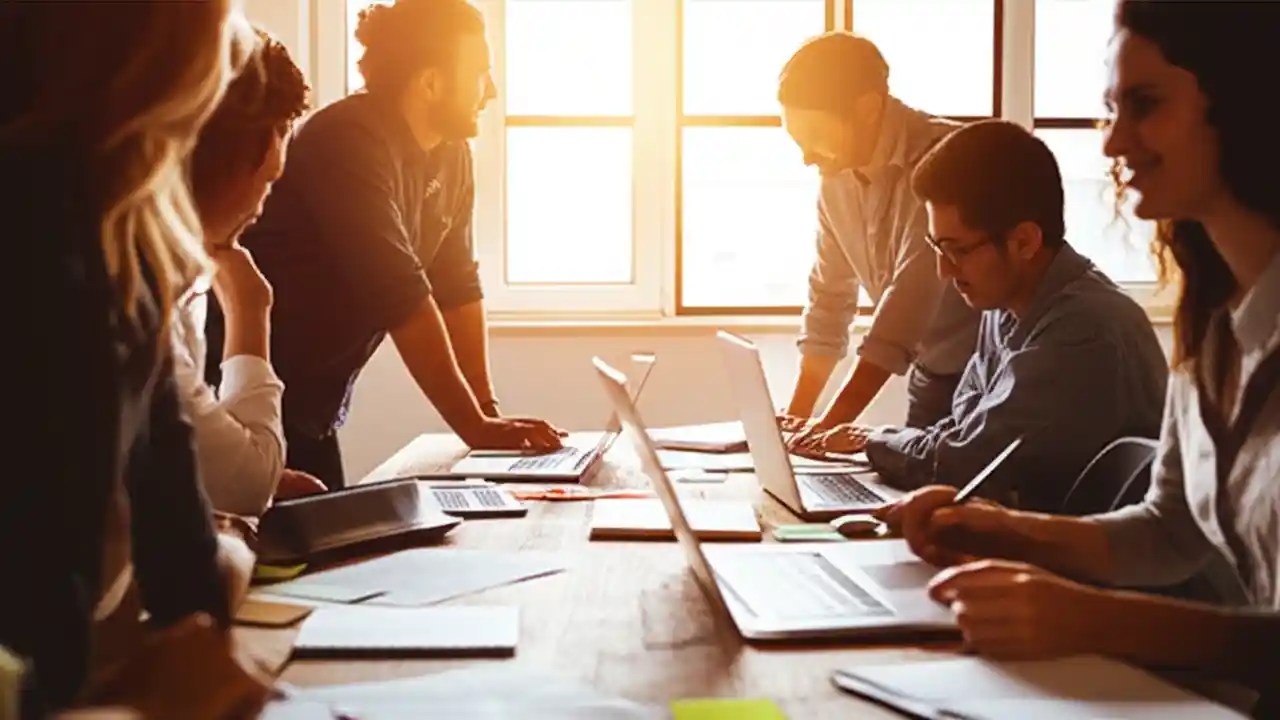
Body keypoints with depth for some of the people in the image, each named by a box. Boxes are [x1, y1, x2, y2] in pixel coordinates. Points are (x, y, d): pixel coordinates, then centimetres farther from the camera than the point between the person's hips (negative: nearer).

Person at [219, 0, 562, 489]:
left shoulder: (452, 154, 3)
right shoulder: (352, 142, -22)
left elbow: (458, 286, 4)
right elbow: (401, 297, -26)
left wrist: (488, 411, -3)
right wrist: (475, 426, -25)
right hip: (253, 400, -8)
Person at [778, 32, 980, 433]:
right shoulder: (837, 176, -1)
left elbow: (911, 298, -32)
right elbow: (830, 296, 5)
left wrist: (831, 425, -36)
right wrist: (796, 416, -1)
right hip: (931, 376, 6)